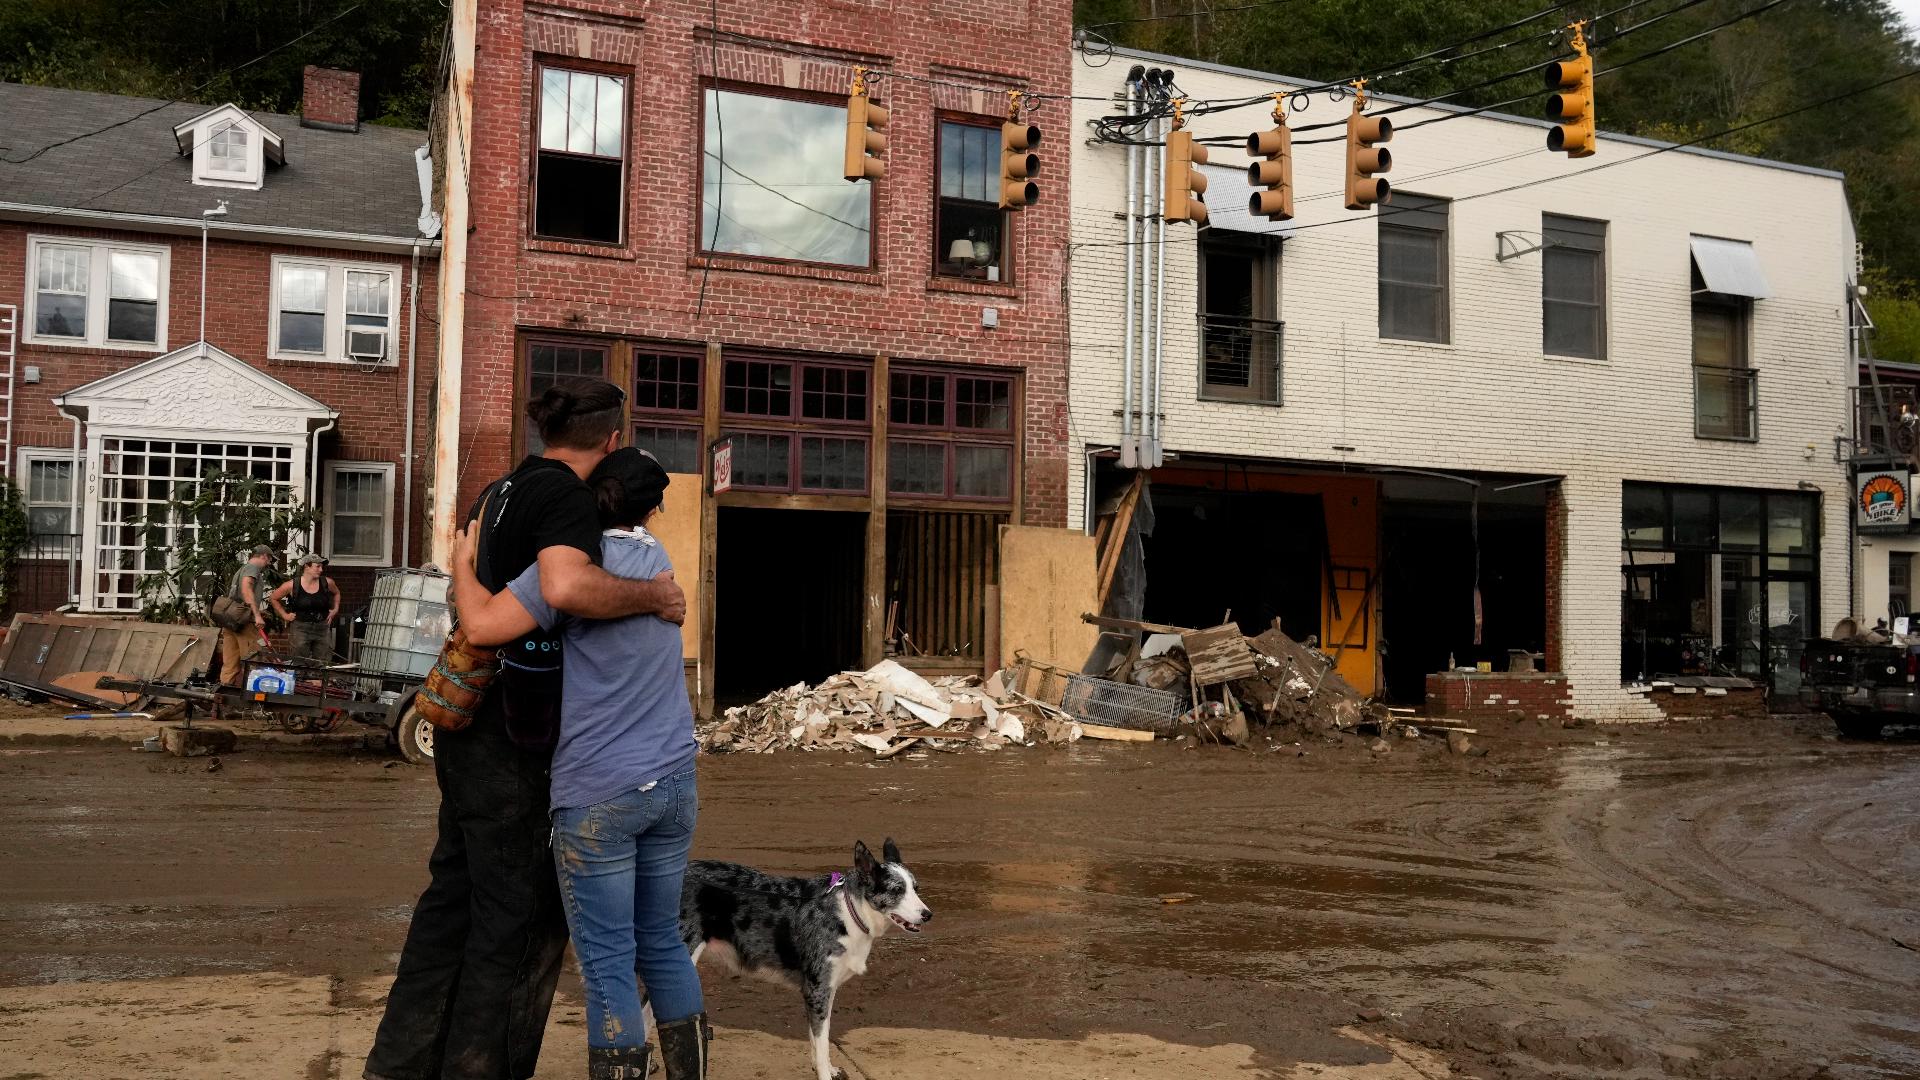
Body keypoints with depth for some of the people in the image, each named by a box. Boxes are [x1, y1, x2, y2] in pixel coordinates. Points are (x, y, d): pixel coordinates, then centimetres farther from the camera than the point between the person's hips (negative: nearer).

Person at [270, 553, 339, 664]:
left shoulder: (327, 583, -1)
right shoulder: (292, 585, -8)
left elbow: (336, 593, 23)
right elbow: (273, 598, 6)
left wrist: (335, 610, 12)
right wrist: (284, 615, 2)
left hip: (323, 629, 3)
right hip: (300, 628, -3)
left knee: (324, 665, 3)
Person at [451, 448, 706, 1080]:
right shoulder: (658, 559, 10)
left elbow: (482, 626, -18)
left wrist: (462, 559, 0)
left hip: (599, 794, -6)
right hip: (674, 784, 7)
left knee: (607, 960, 2)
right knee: (663, 940, 17)